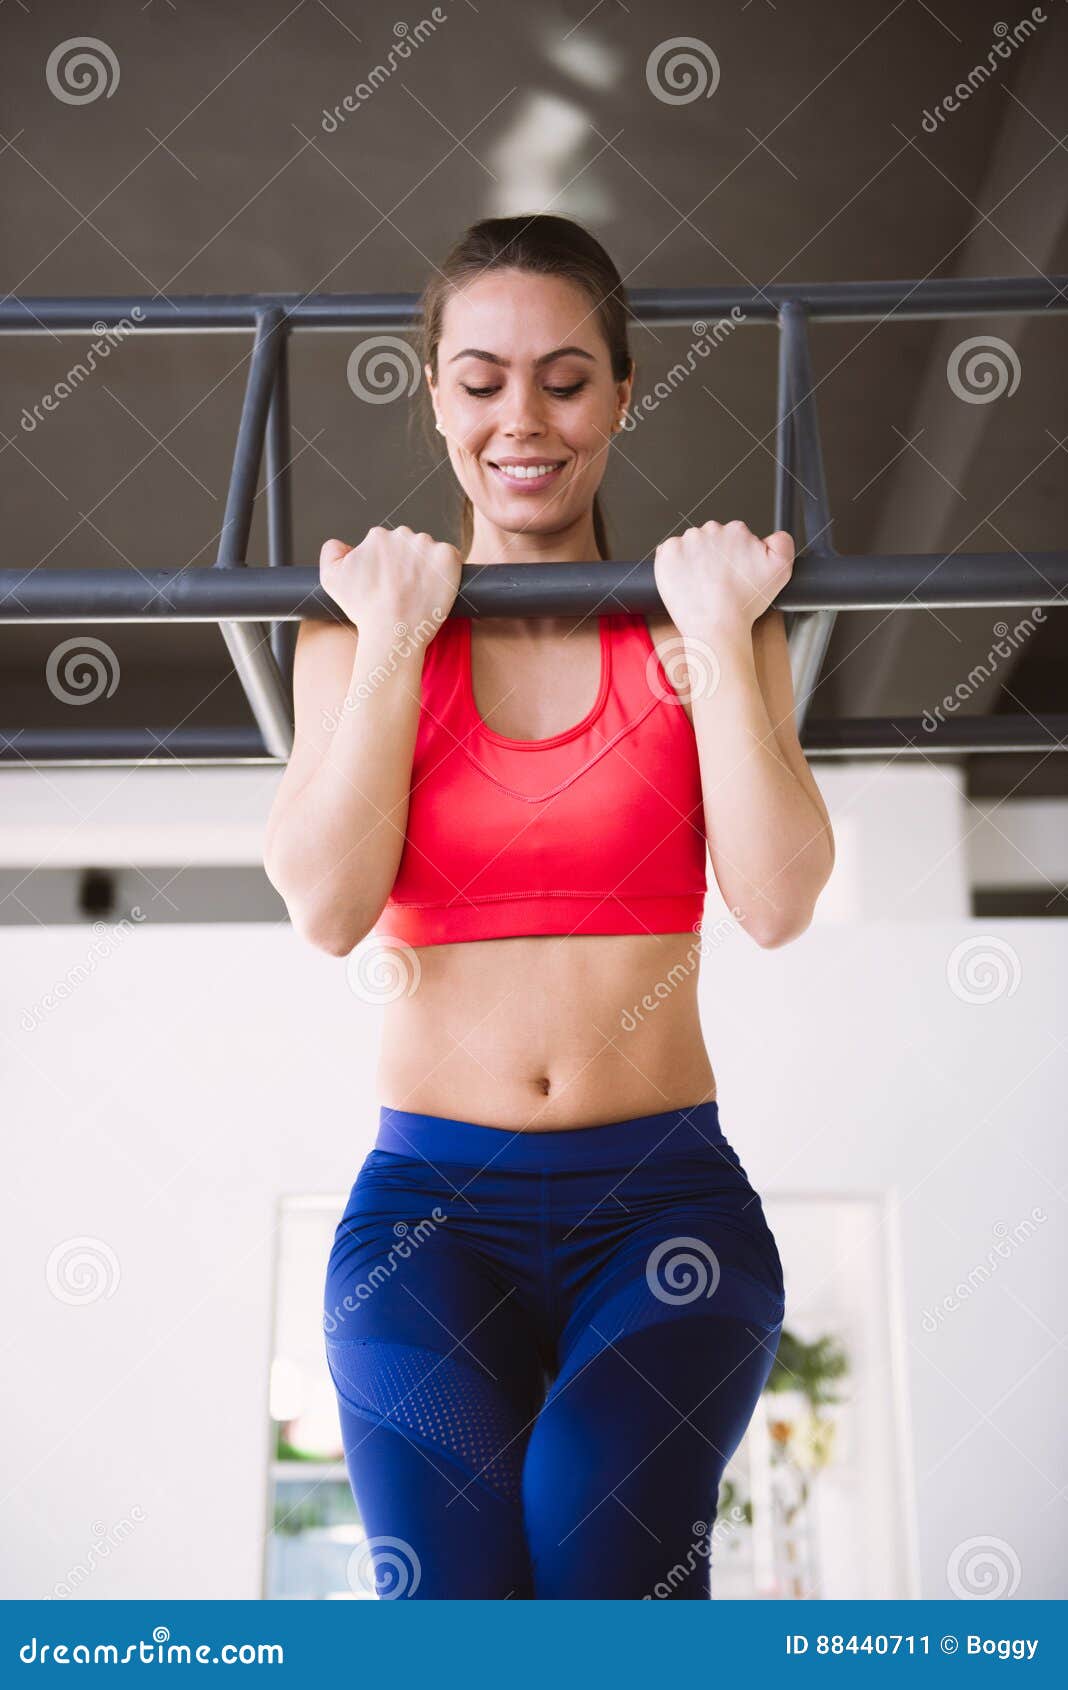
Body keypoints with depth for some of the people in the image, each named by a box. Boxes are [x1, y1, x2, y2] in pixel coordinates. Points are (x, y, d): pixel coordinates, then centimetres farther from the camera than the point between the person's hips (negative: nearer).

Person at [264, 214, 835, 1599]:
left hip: (664, 1192, 0)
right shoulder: (355, 631, 9)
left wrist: (719, 634, -6)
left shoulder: (710, 626, 8)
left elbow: (777, 903, -6)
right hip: (428, 1195, 1)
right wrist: (394, 641, -6)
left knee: (601, 1529, -27)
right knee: (449, 1576, -22)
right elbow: (328, 907, -6)